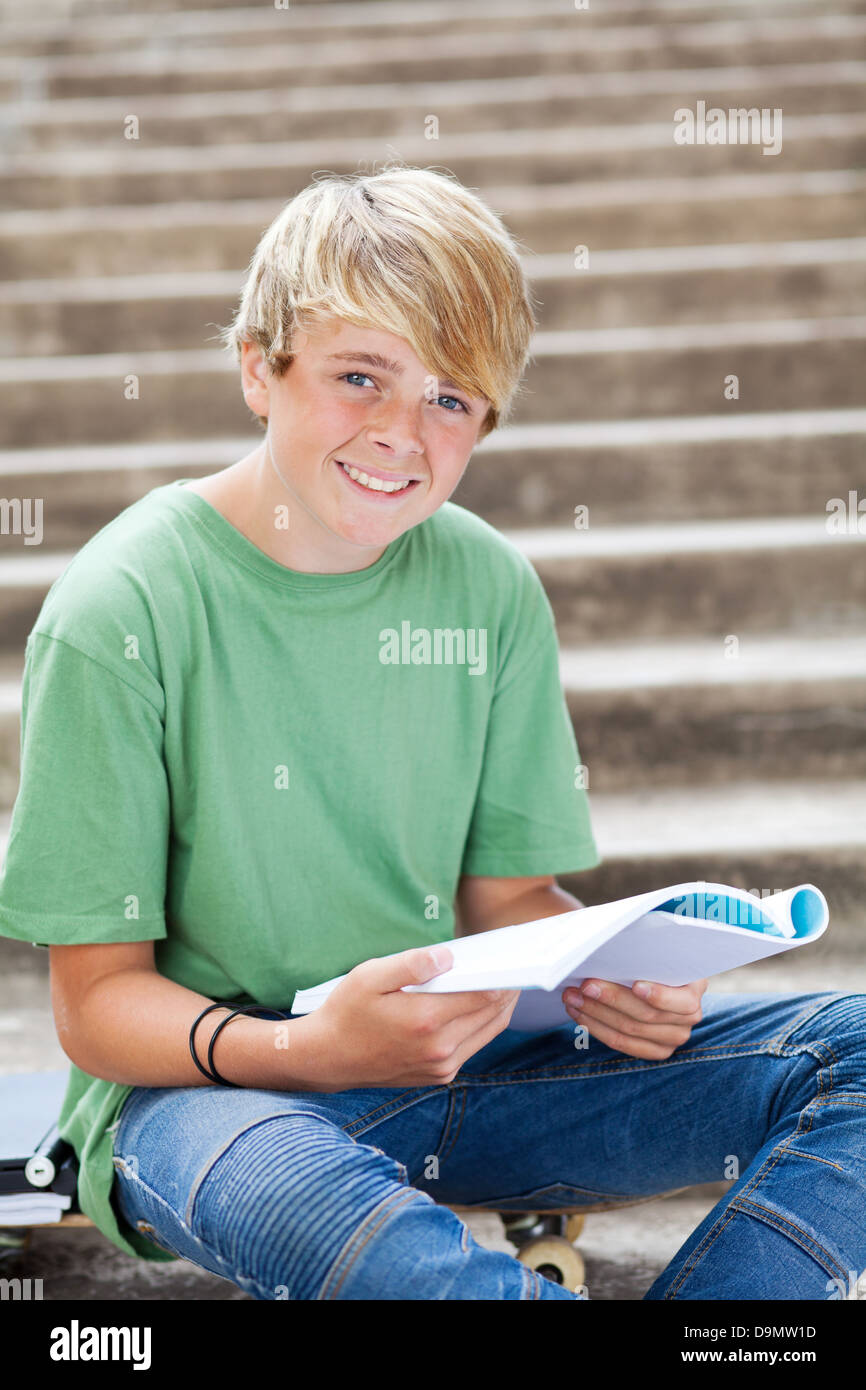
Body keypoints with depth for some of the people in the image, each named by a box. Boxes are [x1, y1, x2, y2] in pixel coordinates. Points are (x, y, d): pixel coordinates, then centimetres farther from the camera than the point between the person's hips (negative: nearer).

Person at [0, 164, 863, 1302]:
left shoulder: (492, 590, 1)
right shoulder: (124, 610, -13)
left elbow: (509, 893, 9)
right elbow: (98, 1000, -11)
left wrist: (615, 975, -14)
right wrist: (313, 1047, -30)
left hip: (449, 1064, 6)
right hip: (200, 1081, -5)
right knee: (283, 1188, -42)